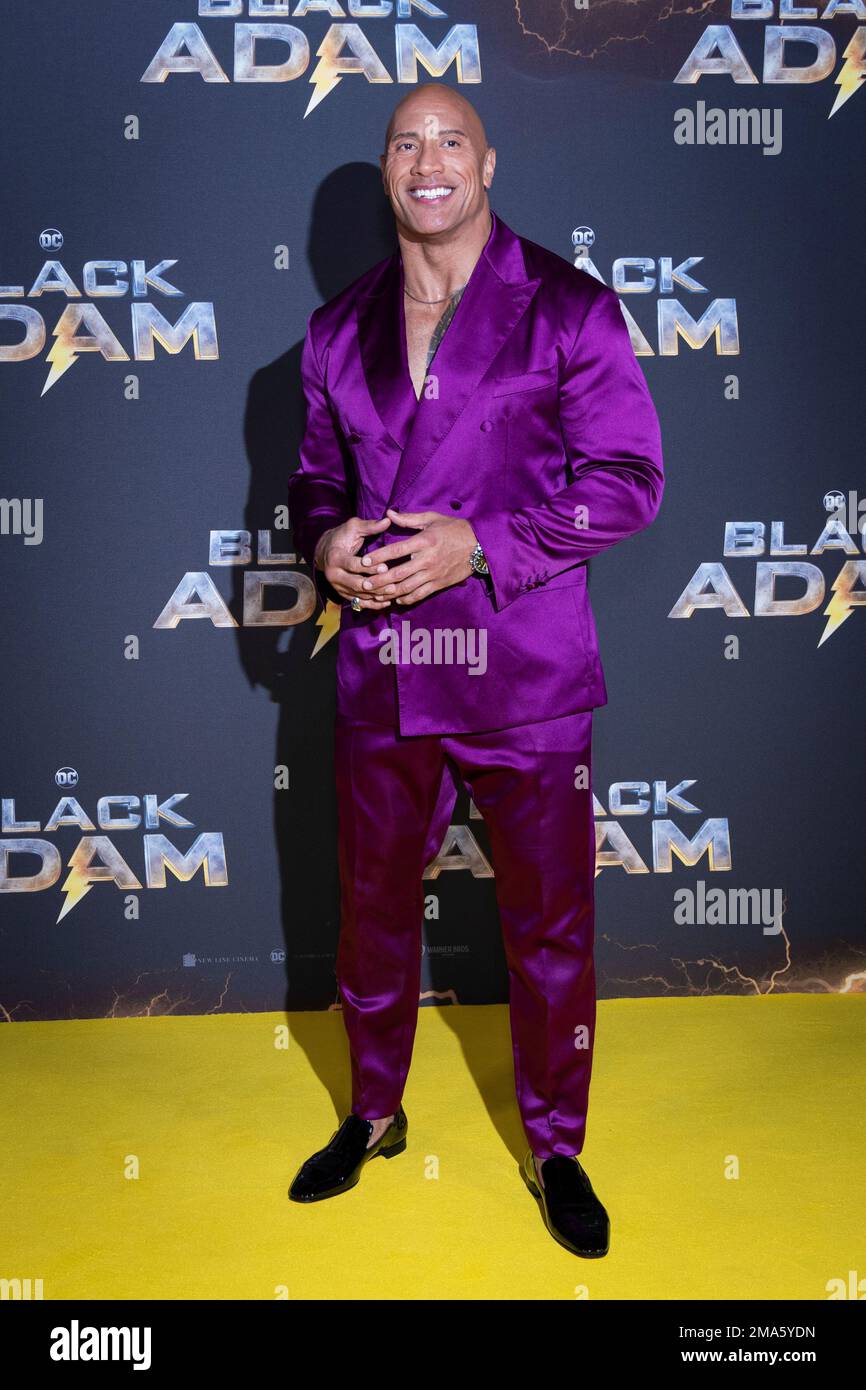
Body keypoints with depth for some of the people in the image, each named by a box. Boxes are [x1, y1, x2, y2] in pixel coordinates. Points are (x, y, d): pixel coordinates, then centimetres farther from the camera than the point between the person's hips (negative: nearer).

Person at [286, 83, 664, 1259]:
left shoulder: (568, 309, -3)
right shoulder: (338, 332, 9)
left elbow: (629, 478, -7)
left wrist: (480, 546, -18)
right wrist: (325, 545, -7)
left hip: (524, 677, -3)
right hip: (381, 675, 4)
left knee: (549, 926, 8)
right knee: (373, 908, 16)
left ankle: (556, 1149, 31)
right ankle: (373, 1116, 40)